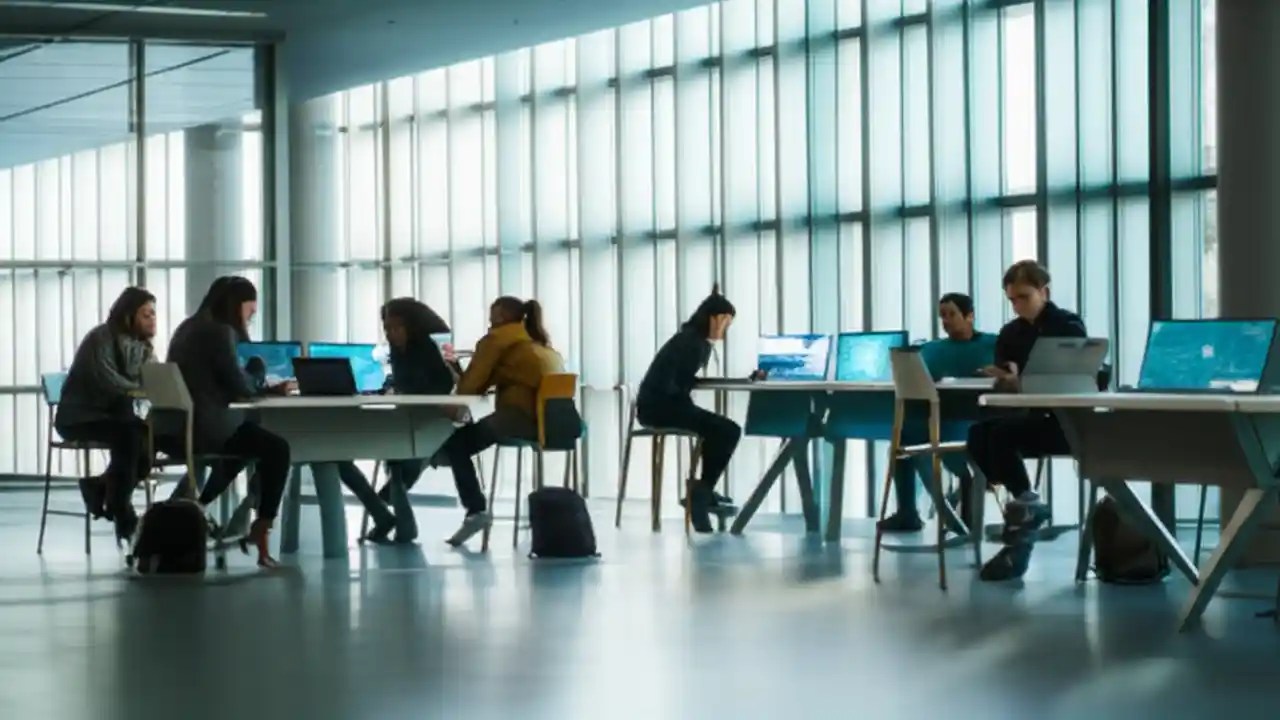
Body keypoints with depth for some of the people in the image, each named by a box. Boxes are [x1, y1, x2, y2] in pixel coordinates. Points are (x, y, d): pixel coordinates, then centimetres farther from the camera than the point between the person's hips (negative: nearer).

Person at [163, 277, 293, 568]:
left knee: (251, 442, 32)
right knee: (277, 449, -1)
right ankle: (260, 529, -3)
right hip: (202, 426, -10)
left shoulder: (190, 327, 17)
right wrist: (271, 389, 6)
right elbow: (238, 386, -13)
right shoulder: (220, 331, -13)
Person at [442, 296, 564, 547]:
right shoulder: (539, 340, 26)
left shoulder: (499, 337, 6)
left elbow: (469, 386, 8)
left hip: (524, 417, -8)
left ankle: (476, 511, -4)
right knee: (465, 439, 23)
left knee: (454, 442, 8)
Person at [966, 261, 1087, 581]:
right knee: (978, 435, -24)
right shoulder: (1010, 333, 12)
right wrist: (1006, 383, -19)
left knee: (1001, 433, -30)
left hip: (1063, 421, -6)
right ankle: (1025, 507, -14)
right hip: (1024, 418, 6)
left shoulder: (1069, 326, -4)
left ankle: (1024, 505, -12)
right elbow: (1003, 386, 8)